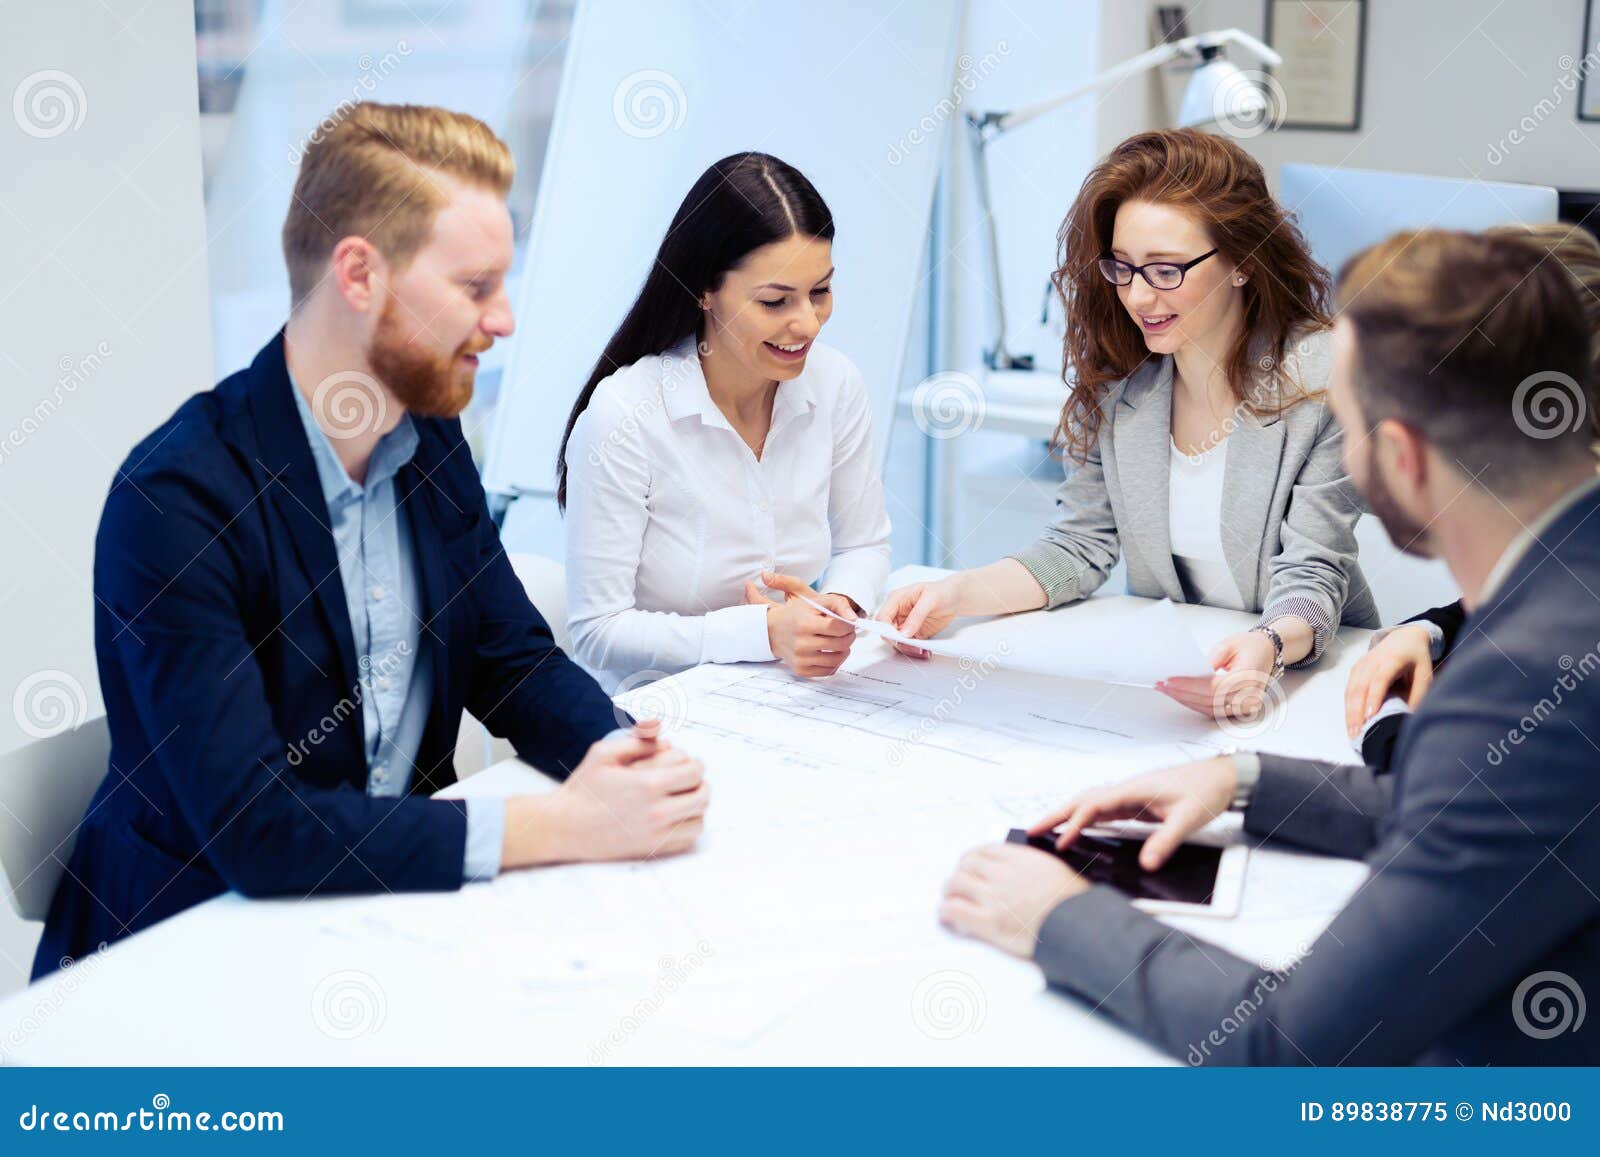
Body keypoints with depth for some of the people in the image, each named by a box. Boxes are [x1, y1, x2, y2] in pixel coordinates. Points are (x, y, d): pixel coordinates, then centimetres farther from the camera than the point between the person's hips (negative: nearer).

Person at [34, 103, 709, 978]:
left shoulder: (432, 439, 2)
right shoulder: (173, 501, -22)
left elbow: (514, 659, 9)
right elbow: (249, 825, -26)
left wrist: (613, 751, -13)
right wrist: (561, 826, -28)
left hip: (391, 896, 7)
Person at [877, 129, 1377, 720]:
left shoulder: (1322, 379, -12)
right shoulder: (1114, 376, 2)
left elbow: (1311, 574, -14)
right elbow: (1079, 546, 5)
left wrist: (1268, 649, -36)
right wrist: (959, 593, -12)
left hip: (1307, 665, -3)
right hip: (1159, 669, 3)